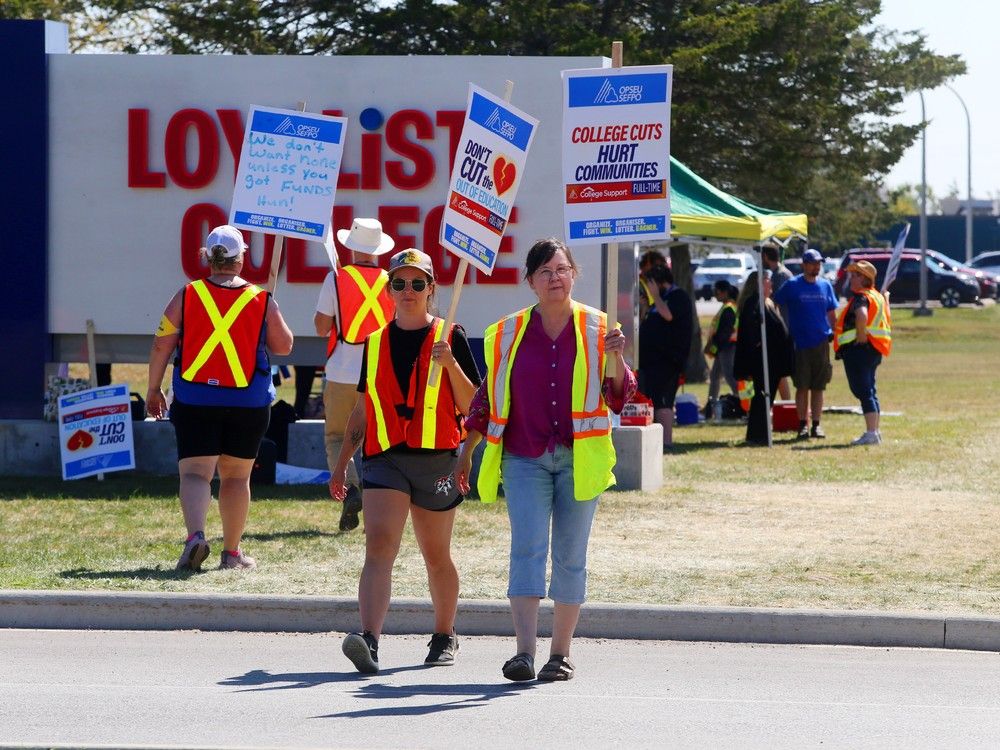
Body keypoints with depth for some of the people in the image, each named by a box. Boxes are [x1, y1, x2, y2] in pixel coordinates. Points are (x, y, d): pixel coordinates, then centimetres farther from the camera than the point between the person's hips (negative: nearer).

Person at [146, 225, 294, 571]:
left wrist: (154, 390, 9)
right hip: (248, 403, 1)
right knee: (236, 476, 14)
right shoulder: (263, 301, -2)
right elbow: (284, 346, 8)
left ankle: (195, 534, -28)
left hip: (195, 401, -1)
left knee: (195, 473, -3)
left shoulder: (186, 296, -2)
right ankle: (232, 552, 20)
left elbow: (162, 345, -1)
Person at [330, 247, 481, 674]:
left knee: (436, 556, 12)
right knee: (379, 546, -18)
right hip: (384, 458, 1)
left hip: (436, 460, -1)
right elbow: (363, 410, 19)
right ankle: (368, 642, -31)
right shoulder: (375, 344, 12)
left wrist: (451, 363, -16)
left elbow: (472, 407, -2)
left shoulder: (450, 338, 3)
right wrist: (341, 463, 17)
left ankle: (445, 636, 33)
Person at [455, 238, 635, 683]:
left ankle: (561, 653, 13)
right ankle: (524, 652, -21)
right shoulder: (508, 334, 6)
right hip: (525, 459, 0)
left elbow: (619, 398, -1)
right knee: (527, 550, -13)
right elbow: (488, 398, 12)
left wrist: (616, 360, -19)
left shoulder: (598, 330, 3)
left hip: (579, 458, 0)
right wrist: (466, 453, 10)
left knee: (570, 557, 4)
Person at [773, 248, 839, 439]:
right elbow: (774, 305, 0)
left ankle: (816, 424, 9)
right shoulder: (792, 285, -2)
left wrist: (836, 335, 6)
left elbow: (831, 314, 15)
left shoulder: (826, 286, 9)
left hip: (821, 343, 3)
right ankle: (803, 425, 6)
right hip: (800, 343, -3)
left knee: (818, 387, 4)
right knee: (802, 386, 0)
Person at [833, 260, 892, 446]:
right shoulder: (877, 296, 17)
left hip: (858, 348, -10)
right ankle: (874, 431, 21)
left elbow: (862, 315, -36)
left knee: (863, 391, -10)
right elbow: (885, 321, 28)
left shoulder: (861, 297, -14)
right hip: (874, 350, 10)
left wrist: (861, 336, -23)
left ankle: (871, 434, -14)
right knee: (869, 391, 17)